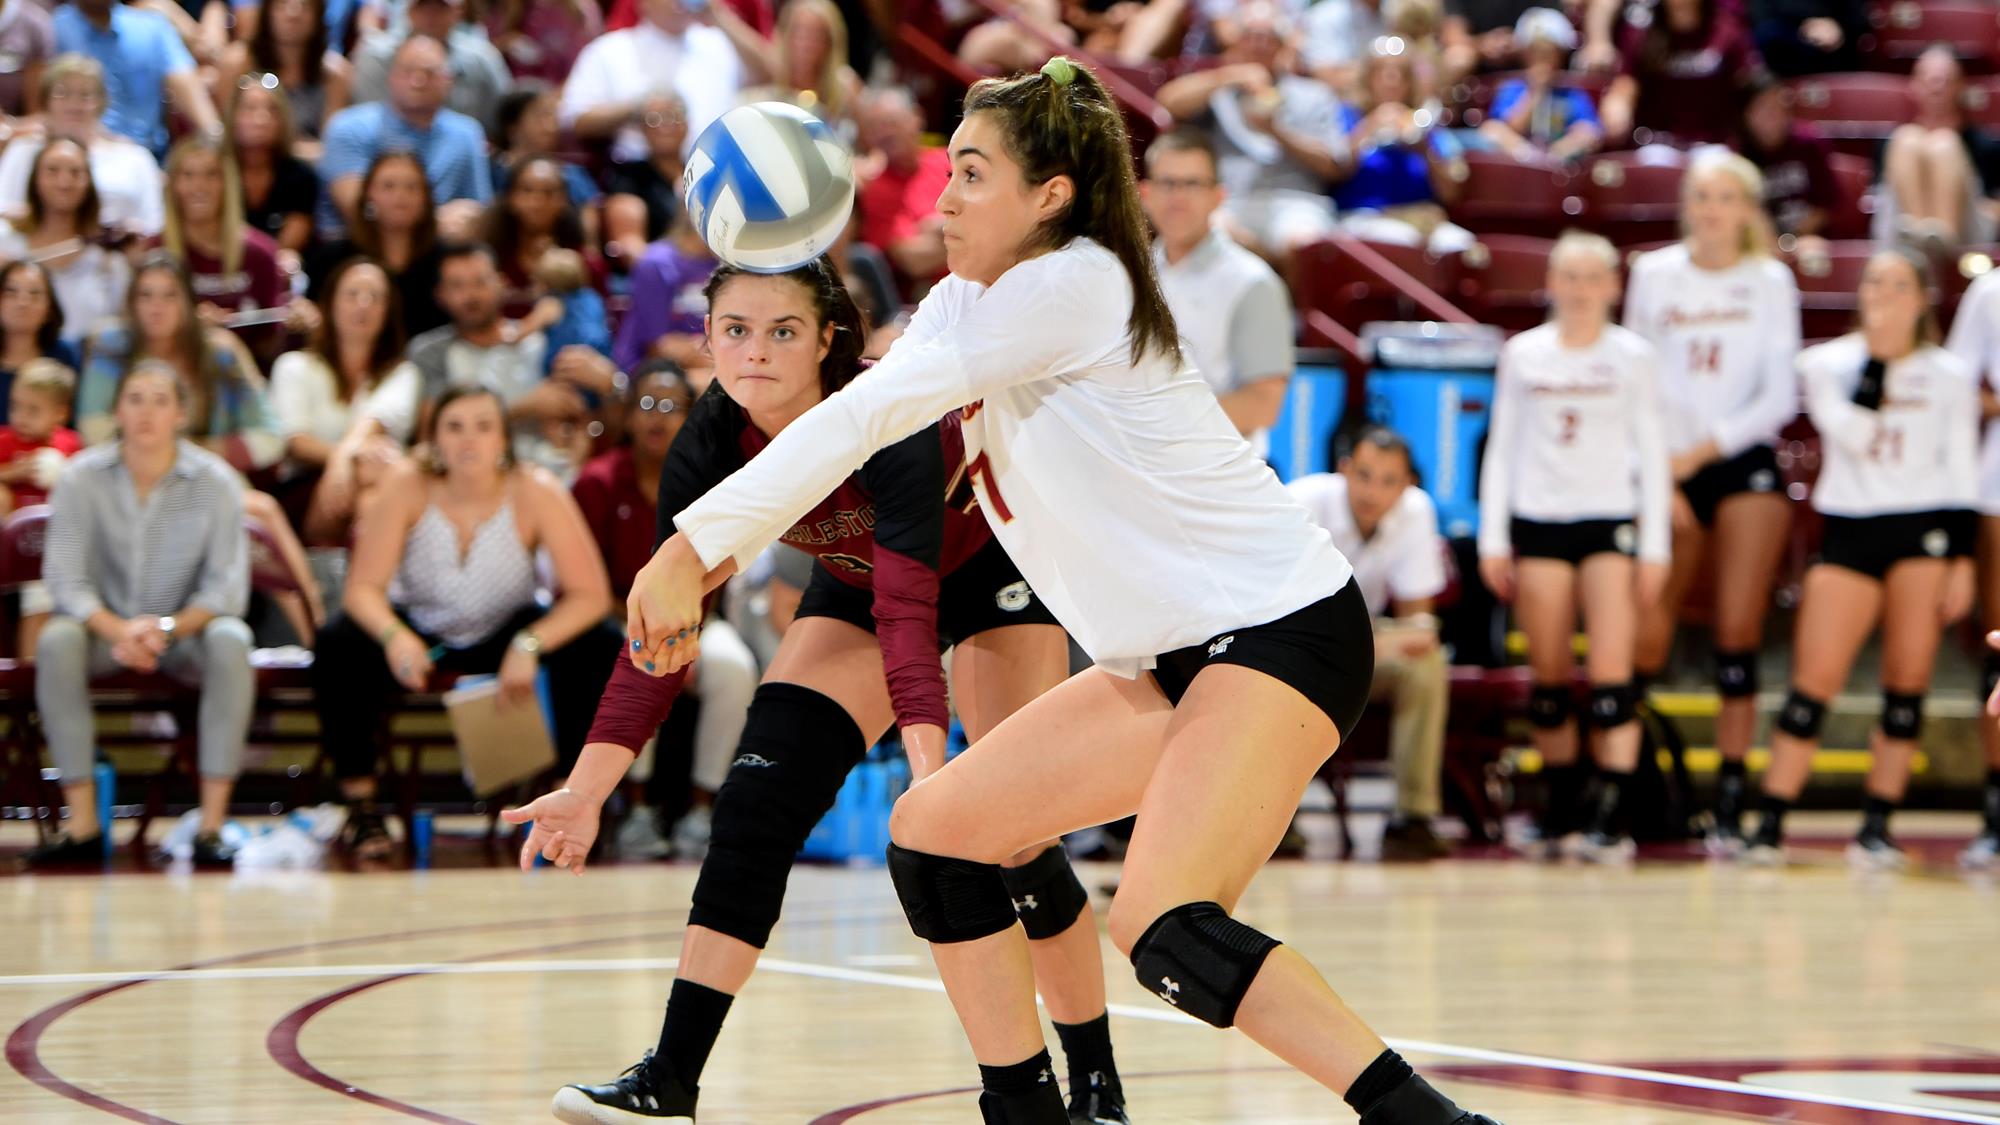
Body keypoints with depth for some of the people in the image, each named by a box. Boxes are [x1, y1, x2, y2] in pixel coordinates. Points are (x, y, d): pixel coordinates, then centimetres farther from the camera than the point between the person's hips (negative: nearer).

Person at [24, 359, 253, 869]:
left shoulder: (215, 481, -9)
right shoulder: (82, 478, -8)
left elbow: (227, 587, -13)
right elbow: (64, 578, -13)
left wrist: (167, 628, -30)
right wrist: (117, 630, -32)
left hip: (187, 628, 0)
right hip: (107, 624, 0)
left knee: (230, 641, -34)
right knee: (57, 641, -32)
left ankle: (212, 823, -33)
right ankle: (82, 824, -30)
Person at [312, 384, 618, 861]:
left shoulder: (536, 494, -22)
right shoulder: (405, 490, -20)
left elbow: (591, 594, -23)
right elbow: (364, 588, -20)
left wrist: (529, 645, -39)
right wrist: (393, 636, -43)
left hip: (503, 634, 0)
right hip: (419, 630, 0)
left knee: (598, 647, -26)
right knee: (339, 645, -29)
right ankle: (361, 807, -15)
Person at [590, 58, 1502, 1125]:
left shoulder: (1071, 285, -16)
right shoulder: (963, 305, 12)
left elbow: (868, 414, -20)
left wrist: (693, 546, -22)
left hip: (1284, 627, -10)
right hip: (1168, 661, 10)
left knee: (1161, 930, -26)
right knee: (932, 828, 7)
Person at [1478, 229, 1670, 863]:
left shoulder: (1634, 357, 4)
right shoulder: (1523, 355, 7)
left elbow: (1651, 452, 6)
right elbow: (1501, 448, 11)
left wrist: (1655, 547, 1)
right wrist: (1492, 539, 6)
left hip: (1611, 520, -2)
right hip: (1537, 521, 2)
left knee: (1611, 673, -12)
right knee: (1549, 677, 4)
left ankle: (1611, 817, -14)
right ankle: (1562, 810, 14)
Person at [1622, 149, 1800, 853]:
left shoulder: (1770, 281, 3)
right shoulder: (1653, 275, 6)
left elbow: (1781, 397, 0)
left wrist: (1703, 449, -10)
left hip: (1745, 465, -1)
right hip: (1667, 471, 1)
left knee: (1738, 632, -7)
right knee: (1644, 639, -7)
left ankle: (1731, 807, -5)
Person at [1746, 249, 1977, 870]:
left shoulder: (1950, 376, 6)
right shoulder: (1825, 364, 5)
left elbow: (1963, 477, 6)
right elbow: (1853, 432, -12)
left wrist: (1962, 559, -1)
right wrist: (1875, 356, -9)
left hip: (1924, 534, 0)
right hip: (1849, 531, 0)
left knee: (1907, 682, -3)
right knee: (1814, 679, -7)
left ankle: (1876, 826, 3)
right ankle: (1770, 825, -6)